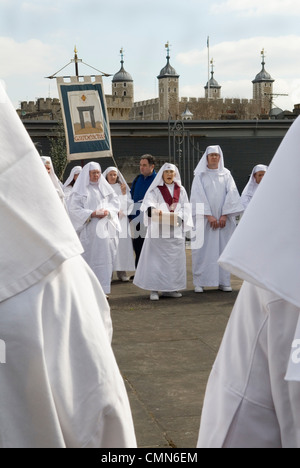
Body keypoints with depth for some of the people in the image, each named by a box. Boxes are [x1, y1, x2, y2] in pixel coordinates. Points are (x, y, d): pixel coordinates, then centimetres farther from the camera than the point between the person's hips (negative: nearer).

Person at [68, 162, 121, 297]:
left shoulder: (105, 187, 16)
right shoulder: (80, 190, 2)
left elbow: (115, 202, 14)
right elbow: (74, 209, -5)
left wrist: (107, 211, -6)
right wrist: (91, 214, -14)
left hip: (105, 229, 4)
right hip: (89, 229, -4)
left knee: (105, 258, 0)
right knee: (90, 259, -8)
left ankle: (103, 288, 6)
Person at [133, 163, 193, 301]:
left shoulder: (180, 190, 15)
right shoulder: (156, 190, 5)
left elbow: (185, 208, 10)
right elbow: (148, 203, -11)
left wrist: (179, 218, -10)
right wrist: (154, 209, -33)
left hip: (176, 230, 3)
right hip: (159, 229, -3)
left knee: (175, 258, 3)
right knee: (156, 258, -7)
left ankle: (170, 288, 10)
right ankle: (154, 289, -4)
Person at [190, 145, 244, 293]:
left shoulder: (226, 174, 9)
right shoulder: (200, 175, 4)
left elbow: (231, 194, 1)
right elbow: (199, 196, -5)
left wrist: (225, 215, -10)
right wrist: (209, 216, -14)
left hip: (224, 218, 2)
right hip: (204, 218, -2)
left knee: (223, 248, 1)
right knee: (203, 250, -3)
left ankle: (223, 281, 6)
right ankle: (199, 282, 0)